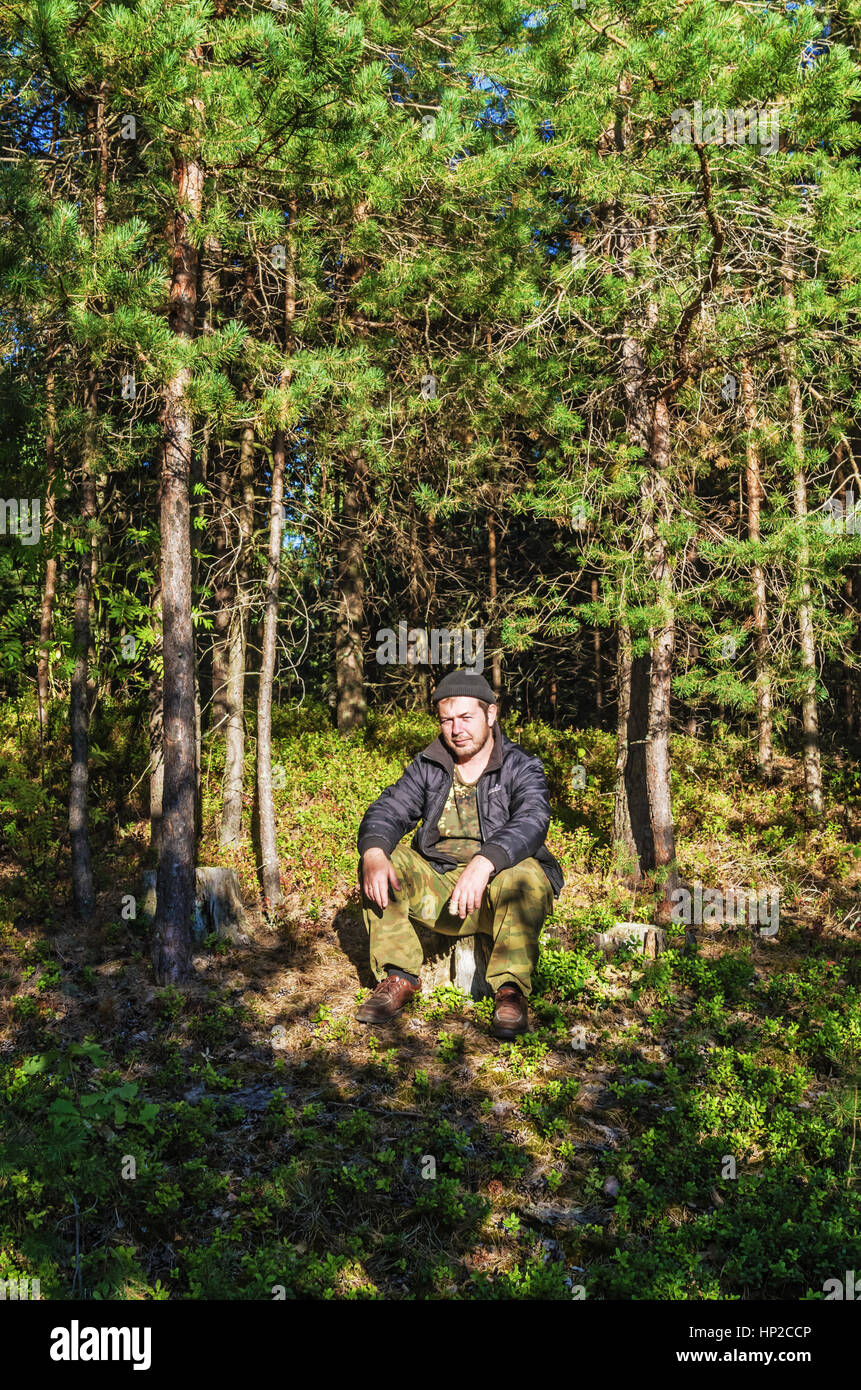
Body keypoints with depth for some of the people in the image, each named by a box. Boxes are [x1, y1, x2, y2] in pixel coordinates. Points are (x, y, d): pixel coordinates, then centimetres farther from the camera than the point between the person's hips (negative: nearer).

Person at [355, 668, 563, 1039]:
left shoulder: (522, 768, -5)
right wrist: (374, 853, -28)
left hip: (497, 892, -4)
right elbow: (387, 812, -3)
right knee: (380, 860, -18)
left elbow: (531, 823, -24)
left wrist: (482, 863, -44)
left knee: (523, 875, -36)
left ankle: (511, 989, -22)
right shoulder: (427, 767, 8)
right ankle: (398, 977, -12)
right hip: (437, 890, 4)